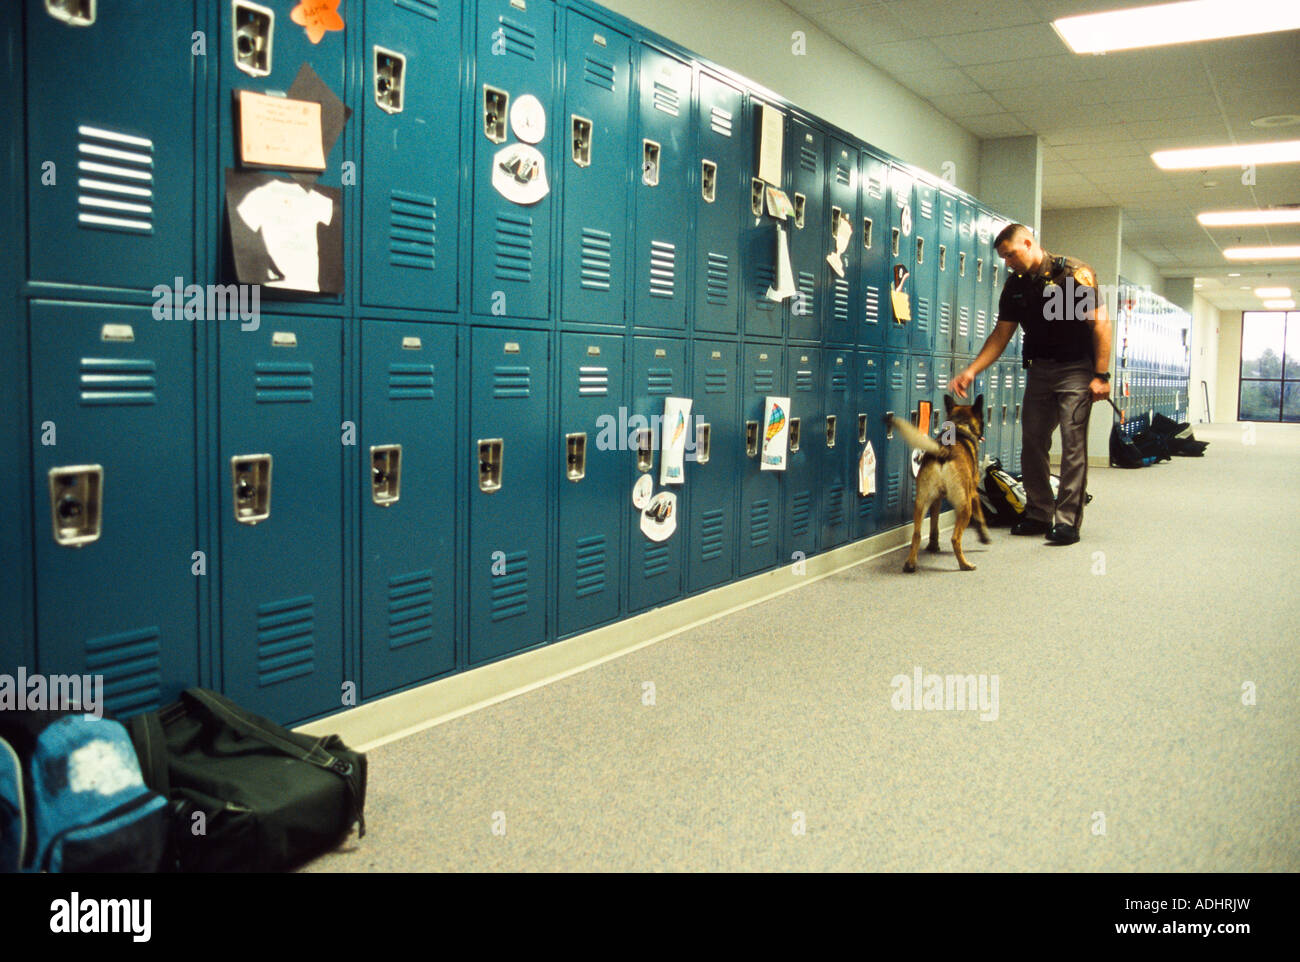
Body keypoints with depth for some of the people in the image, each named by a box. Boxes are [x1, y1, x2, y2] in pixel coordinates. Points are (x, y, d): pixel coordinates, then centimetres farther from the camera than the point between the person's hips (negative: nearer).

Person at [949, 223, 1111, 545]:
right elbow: (1001, 334, 8)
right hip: (1038, 370, 6)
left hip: (1075, 370, -6)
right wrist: (971, 370, -4)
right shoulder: (1015, 285, 6)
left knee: (1073, 443, -9)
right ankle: (1038, 514, 17)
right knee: (1032, 442, 6)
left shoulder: (1074, 274, -11)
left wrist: (1101, 375, -16)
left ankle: (1067, 520, -6)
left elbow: (1100, 323, -12)